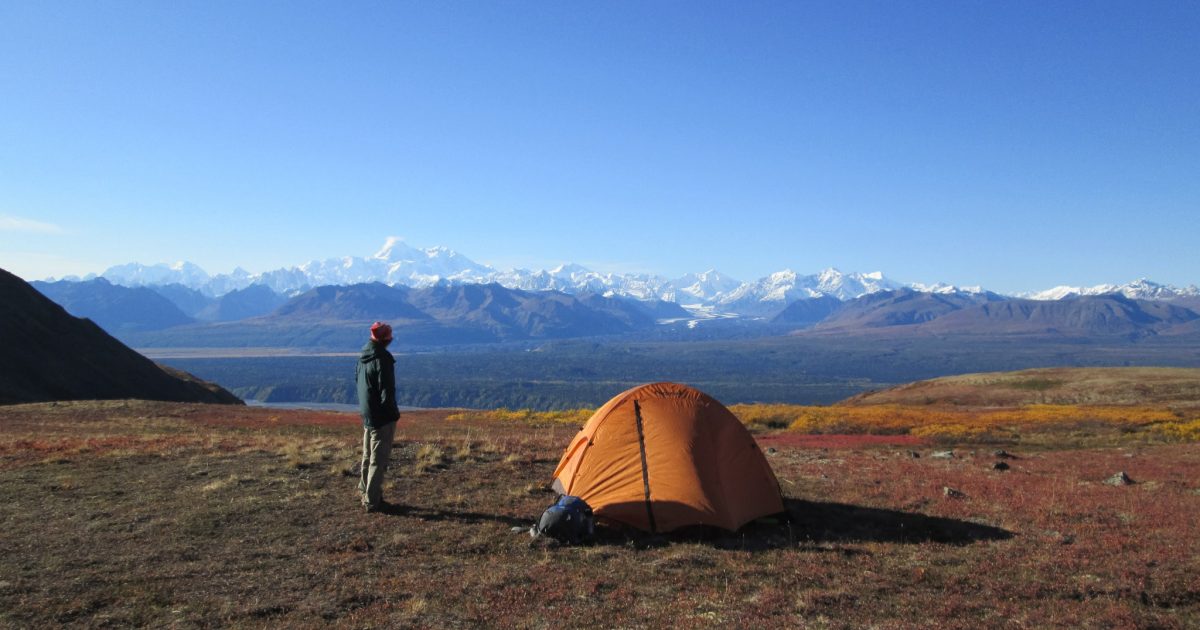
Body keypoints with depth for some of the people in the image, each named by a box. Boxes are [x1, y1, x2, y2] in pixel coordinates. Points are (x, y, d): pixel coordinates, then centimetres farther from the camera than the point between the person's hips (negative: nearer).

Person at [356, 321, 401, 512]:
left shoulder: (363, 357, 5)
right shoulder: (383, 359, -21)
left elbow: (357, 381, 13)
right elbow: (387, 391, -22)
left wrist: (364, 407, 17)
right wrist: (394, 412, -8)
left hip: (367, 416, 8)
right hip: (382, 417, -8)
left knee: (368, 457, 20)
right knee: (378, 460, -1)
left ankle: (365, 493, 32)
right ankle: (372, 501, 3)